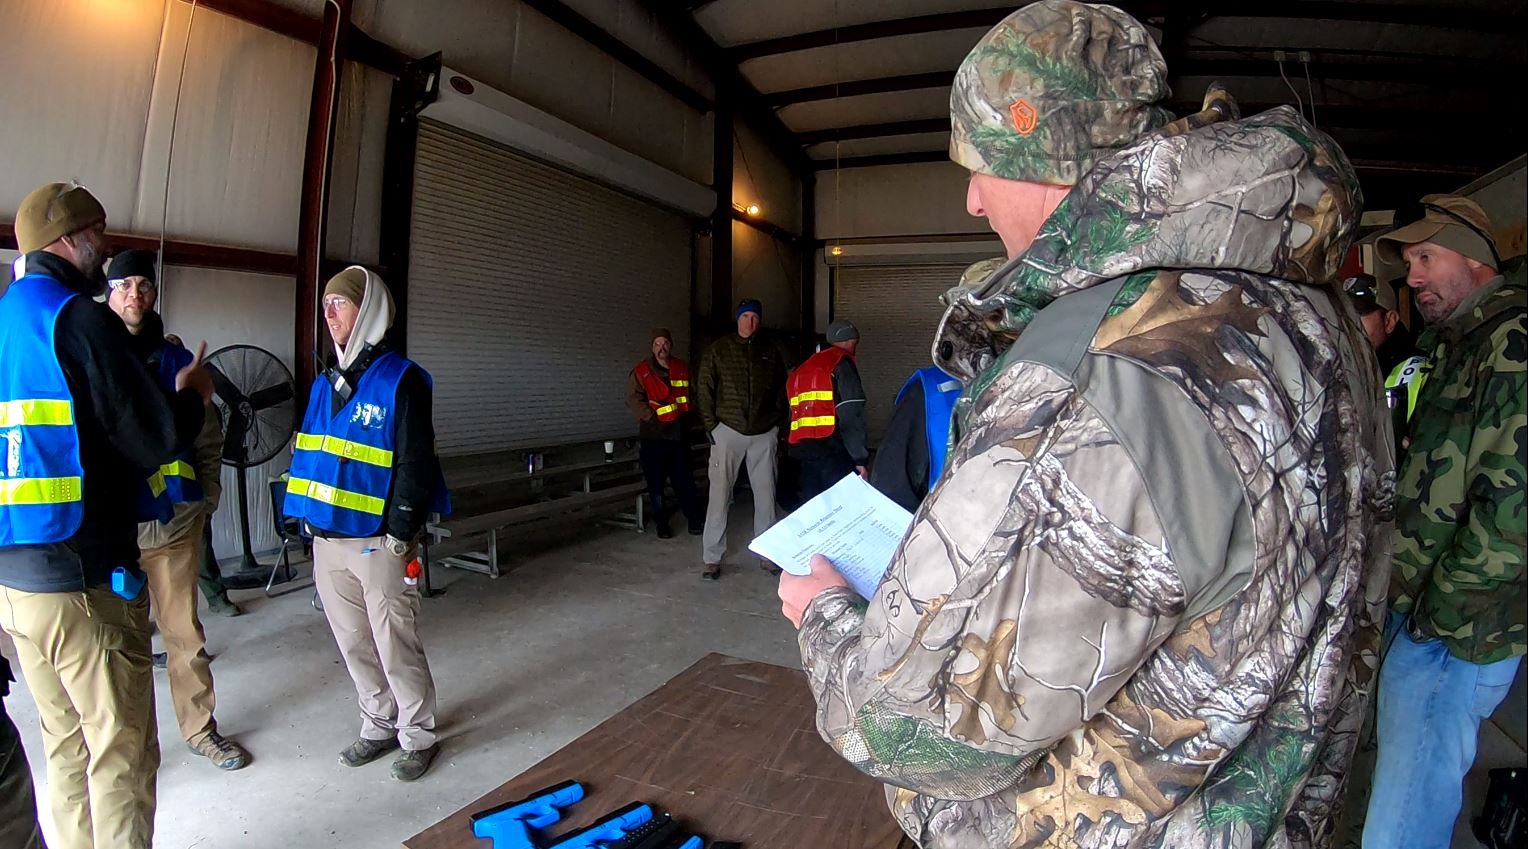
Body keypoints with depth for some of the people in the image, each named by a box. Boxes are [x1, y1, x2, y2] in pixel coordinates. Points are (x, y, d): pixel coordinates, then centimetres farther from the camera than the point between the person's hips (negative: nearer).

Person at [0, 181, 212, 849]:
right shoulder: (79, 320, -13)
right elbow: (158, 442, -16)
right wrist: (193, 396, 3)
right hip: (82, 580, -8)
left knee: (67, 745, 19)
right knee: (122, 751, 4)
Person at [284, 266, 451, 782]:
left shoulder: (400, 379, -12)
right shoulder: (327, 381, 12)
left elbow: (416, 463, -15)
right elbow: (308, 452, 17)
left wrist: (400, 534, -15)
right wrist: (306, 517, 12)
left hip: (377, 542, -7)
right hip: (327, 539, 8)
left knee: (395, 647, 3)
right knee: (354, 645, 18)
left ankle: (418, 736, 21)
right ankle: (379, 727, 35)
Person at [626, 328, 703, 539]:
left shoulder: (683, 368, 9)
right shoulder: (641, 372, -1)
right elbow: (633, 400, -8)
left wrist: (685, 415, 4)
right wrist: (654, 416, -15)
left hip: (679, 435, 2)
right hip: (653, 437, -2)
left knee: (685, 481, 7)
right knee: (656, 484, 4)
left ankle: (696, 520, 16)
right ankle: (662, 524, 16)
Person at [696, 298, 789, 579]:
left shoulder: (771, 351, 9)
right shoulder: (719, 349, 4)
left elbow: (781, 390, 14)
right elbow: (704, 388, 3)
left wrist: (778, 424, 6)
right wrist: (711, 426, -4)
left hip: (764, 434, 2)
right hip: (728, 430, -2)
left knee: (765, 495, 5)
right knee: (719, 495, -3)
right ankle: (712, 558, 4)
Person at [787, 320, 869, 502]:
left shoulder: (801, 370, 22)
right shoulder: (842, 364, -2)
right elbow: (851, 417, -12)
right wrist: (861, 459, -12)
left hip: (803, 451, 8)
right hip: (834, 454, -8)